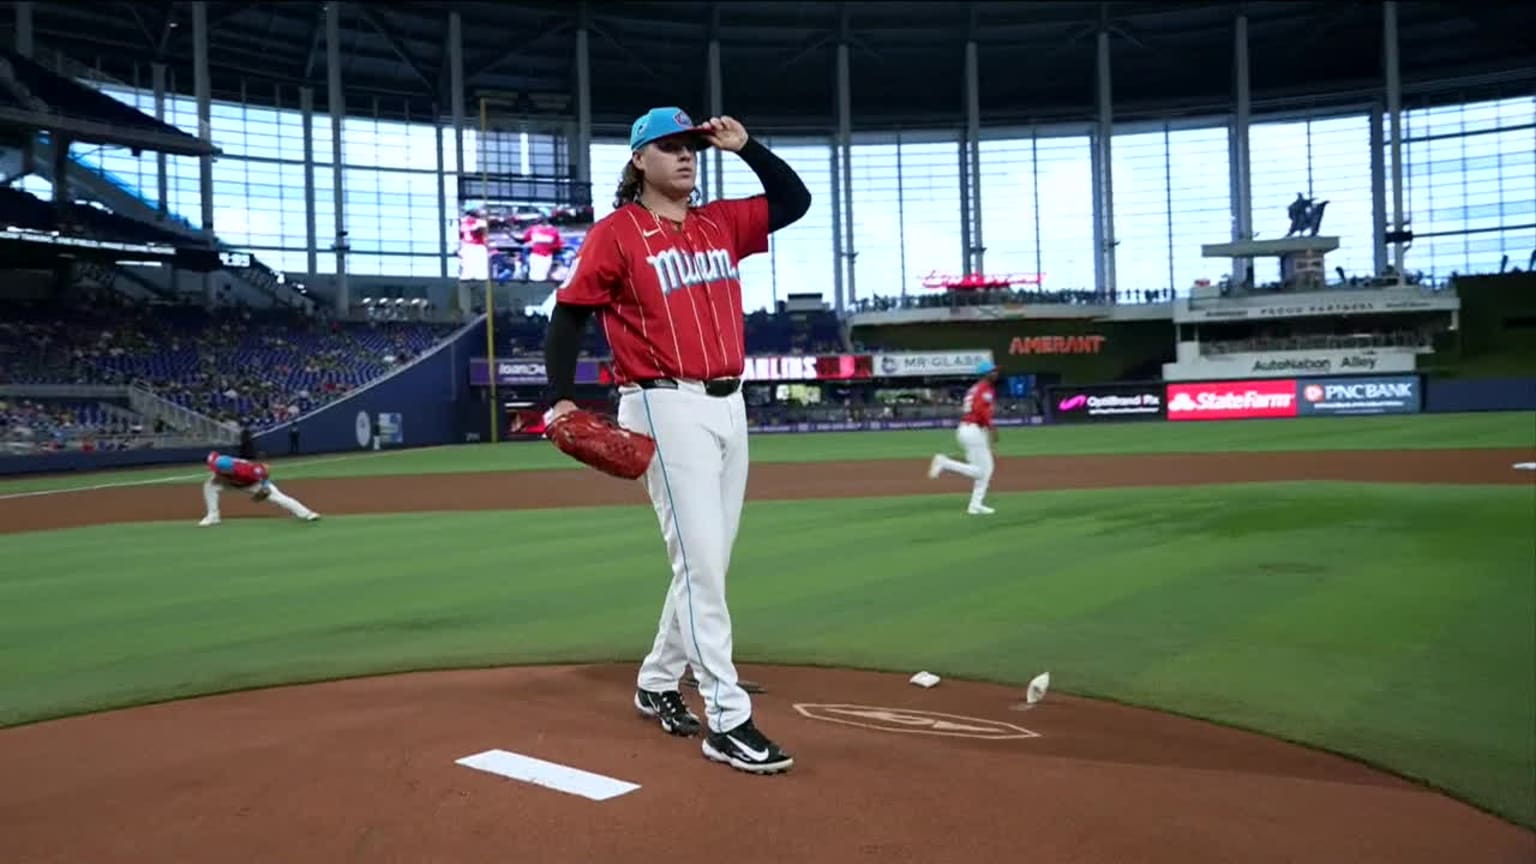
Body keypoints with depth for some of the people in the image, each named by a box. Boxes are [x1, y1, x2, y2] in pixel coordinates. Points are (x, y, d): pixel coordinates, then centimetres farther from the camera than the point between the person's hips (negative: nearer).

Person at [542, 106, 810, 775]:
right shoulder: (616, 232, -2)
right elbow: (569, 313, -4)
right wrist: (560, 398, -14)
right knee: (701, 562, -9)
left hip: (729, 406, 7)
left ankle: (657, 683, 30)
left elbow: (794, 201, 19)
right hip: (668, 408, -7)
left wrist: (746, 147, 9)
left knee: (707, 562, 12)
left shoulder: (720, 224, 15)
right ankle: (727, 720, -3)